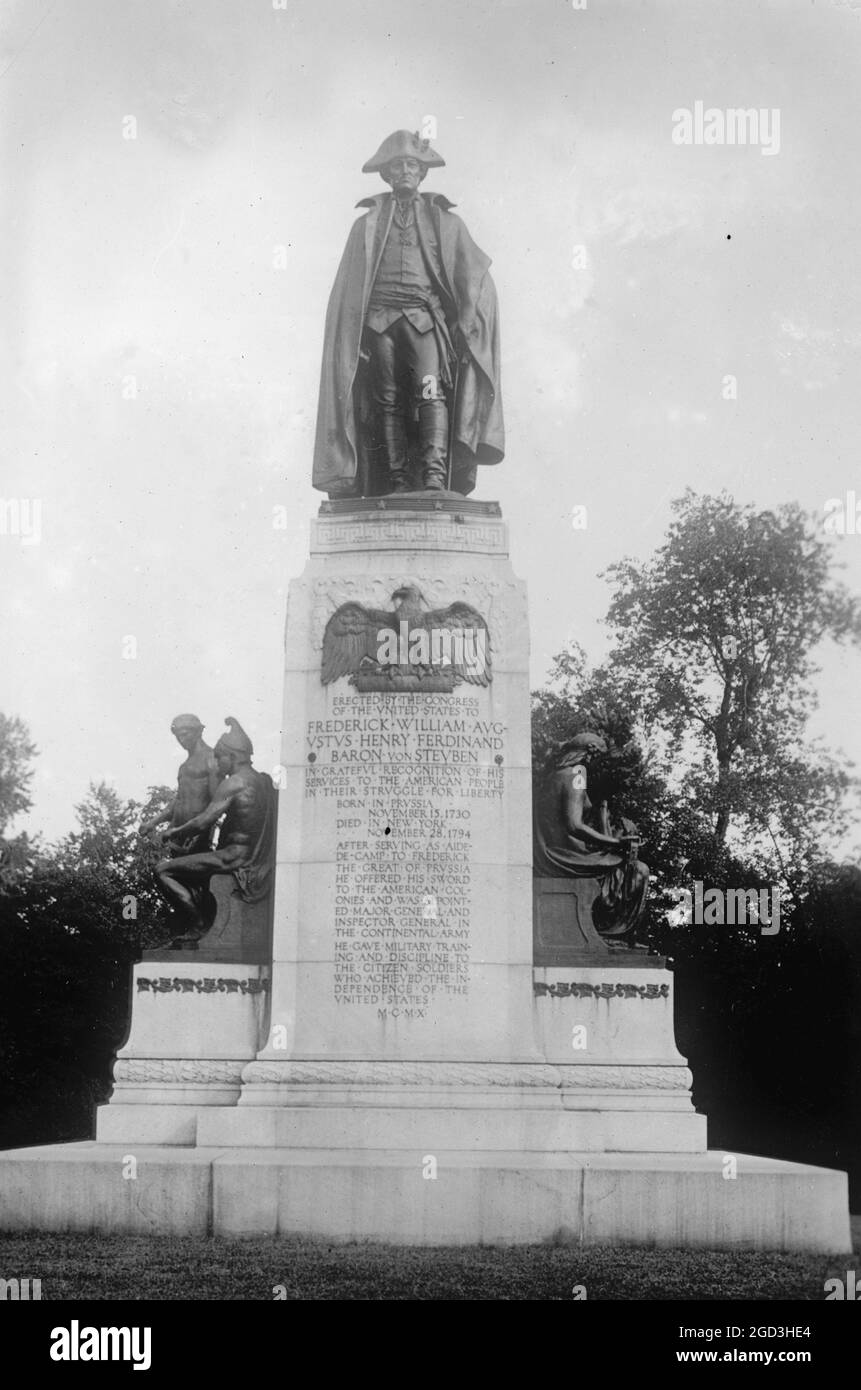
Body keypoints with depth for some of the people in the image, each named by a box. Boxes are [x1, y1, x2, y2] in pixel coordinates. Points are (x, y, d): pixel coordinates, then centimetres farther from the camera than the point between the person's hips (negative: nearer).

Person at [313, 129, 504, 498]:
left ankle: (435, 477, -34)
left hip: (425, 318, -2)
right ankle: (396, 484, -11)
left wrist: (466, 324, 1)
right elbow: (347, 292, 17)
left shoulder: (443, 220, 19)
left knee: (431, 389, -22)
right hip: (379, 320, 2)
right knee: (387, 400, -8)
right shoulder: (367, 224, 21)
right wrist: (354, 336, 5)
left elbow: (477, 278, 15)